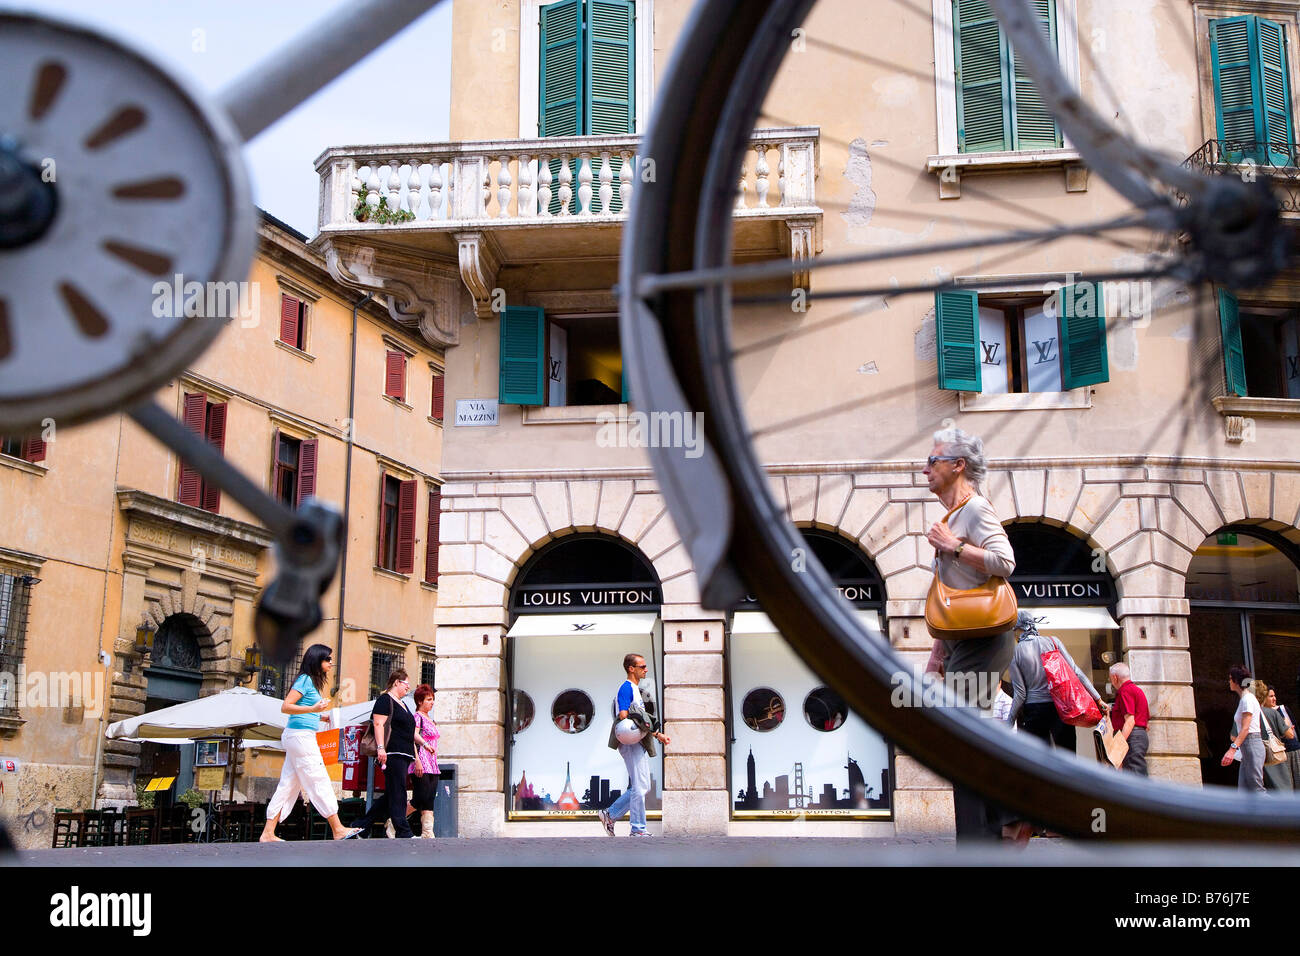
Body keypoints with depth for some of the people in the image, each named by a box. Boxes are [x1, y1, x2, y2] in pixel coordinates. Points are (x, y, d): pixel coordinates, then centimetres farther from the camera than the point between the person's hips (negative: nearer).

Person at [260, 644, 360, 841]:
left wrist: (321, 717, 14)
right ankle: (338, 830, -4)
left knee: (289, 785, 7)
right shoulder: (305, 679, -10)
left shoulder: (312, 681, 18)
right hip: (300, 735, -10)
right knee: (320, 782, -7)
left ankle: (268, 834, 6)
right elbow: (285, 707, -17)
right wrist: (313, 709, -26)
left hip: (300, 738, 10)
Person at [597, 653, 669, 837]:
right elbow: (623, 716, -21)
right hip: (631, 742, -10)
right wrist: (642, 724, -15)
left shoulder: (636, 689, 21)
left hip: (640, 744, 10)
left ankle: (610, 815, 18)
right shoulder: (626, 687, -10)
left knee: (641, 787, 12)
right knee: (639, 787, -7)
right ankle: (638, 829, -1)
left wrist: (657, 735, 18)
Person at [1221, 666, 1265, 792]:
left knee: (1256, 789, -9)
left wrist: (1232, 749, -27)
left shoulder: (1247, 699, -10)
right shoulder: (1244, 699, 19)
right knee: (1243, 790, 4)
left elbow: (1245, 728, -20)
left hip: (1252, 745, -10)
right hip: (1246, 747, 10)